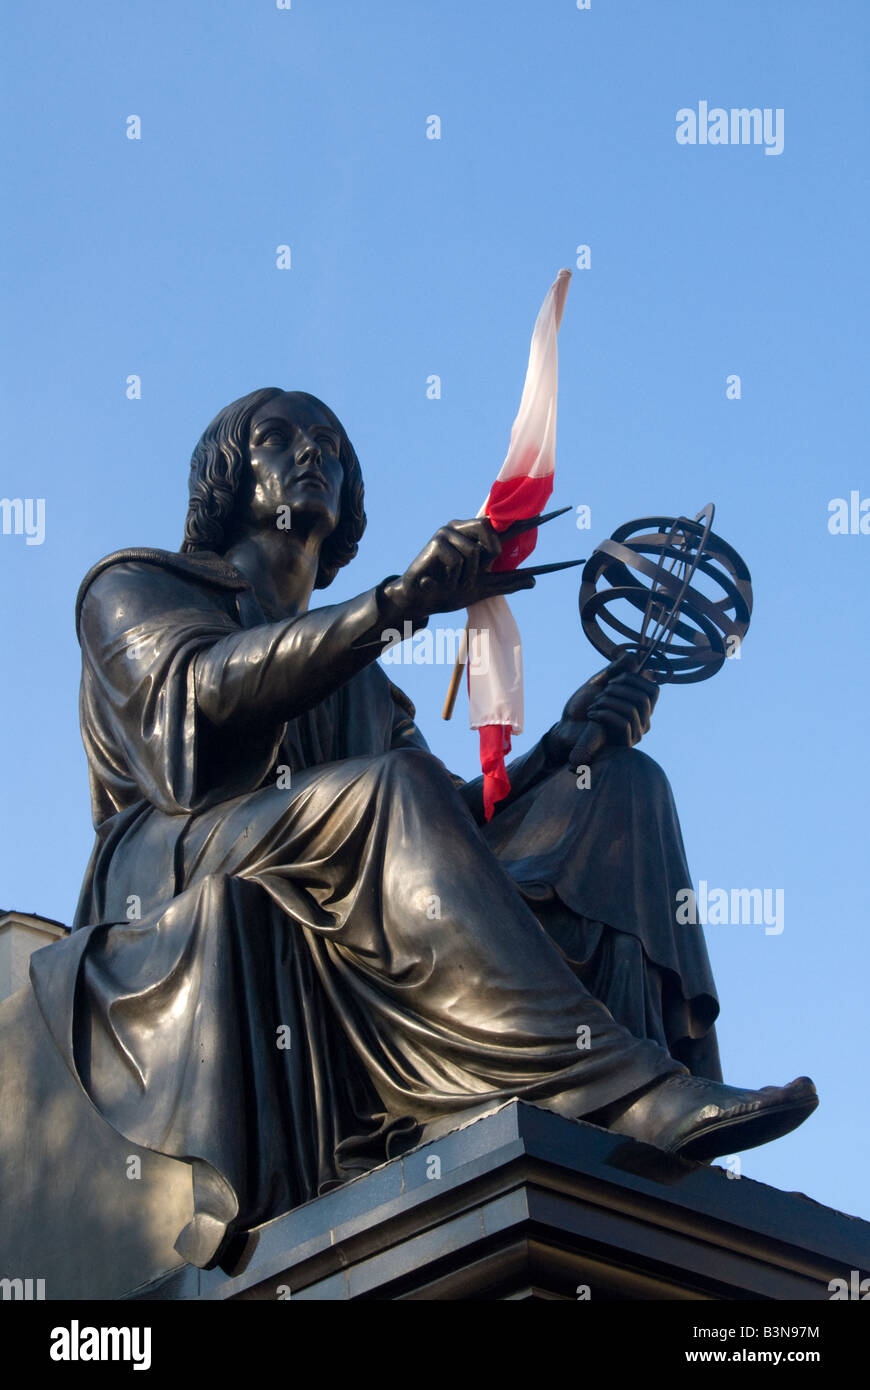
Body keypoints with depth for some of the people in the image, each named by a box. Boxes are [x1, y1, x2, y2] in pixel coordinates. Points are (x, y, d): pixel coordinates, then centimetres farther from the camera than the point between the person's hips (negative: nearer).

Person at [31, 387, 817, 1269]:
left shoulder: (365, 684, 34)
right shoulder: (133, 588, 19)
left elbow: (440, 832, 17)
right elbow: (197, 689, -6)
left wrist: (563, 747, 0)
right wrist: (396, 603, -17)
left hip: (353, 965, 5)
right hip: (189, 922, -5)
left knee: (619, 790, -10)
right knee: (391, 789, -33)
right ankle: (619, 1091, -49)